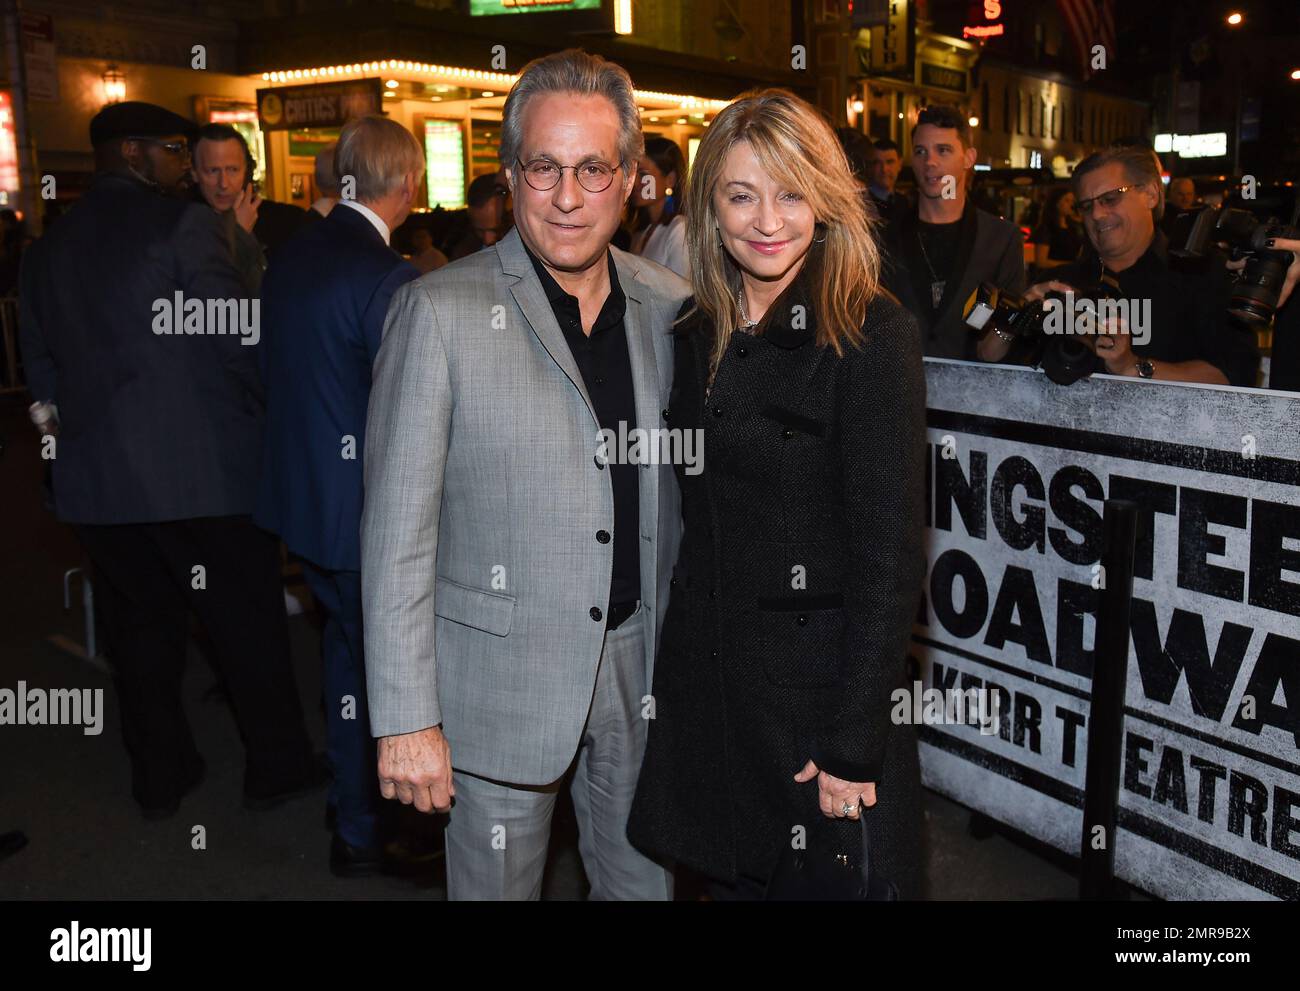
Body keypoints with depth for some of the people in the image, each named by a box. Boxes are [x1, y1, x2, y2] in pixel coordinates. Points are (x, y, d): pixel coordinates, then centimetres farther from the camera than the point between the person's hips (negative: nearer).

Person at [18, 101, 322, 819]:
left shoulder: (47, 249, 11)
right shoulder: (182, 224, -9)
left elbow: (40, 364, 15)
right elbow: (237, 336, -14)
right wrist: (269, 408, 0)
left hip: (97, 481, 6)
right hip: (203, 468, -6)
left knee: (139, 625, 16)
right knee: (247, 622, 8)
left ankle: (159, 777, 28)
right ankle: (277, 766, 20)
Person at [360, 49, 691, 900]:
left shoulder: (671, 307, 1)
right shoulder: (441, 311, -12)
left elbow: (686, 497, 9)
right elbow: (399, 528, -12)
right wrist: (406, 717, -13)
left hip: (642, 667, 4)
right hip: (502, 677, -3)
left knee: (645, 878, 19)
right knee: (496, 881, 15)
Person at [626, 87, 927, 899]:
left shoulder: (871, 334, -14)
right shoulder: (698, 335, 6)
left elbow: (889, 552, -17)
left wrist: (855, 743, -17)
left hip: (820, 676, -5)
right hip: (705, 674, 6)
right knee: (732, 878, 19)